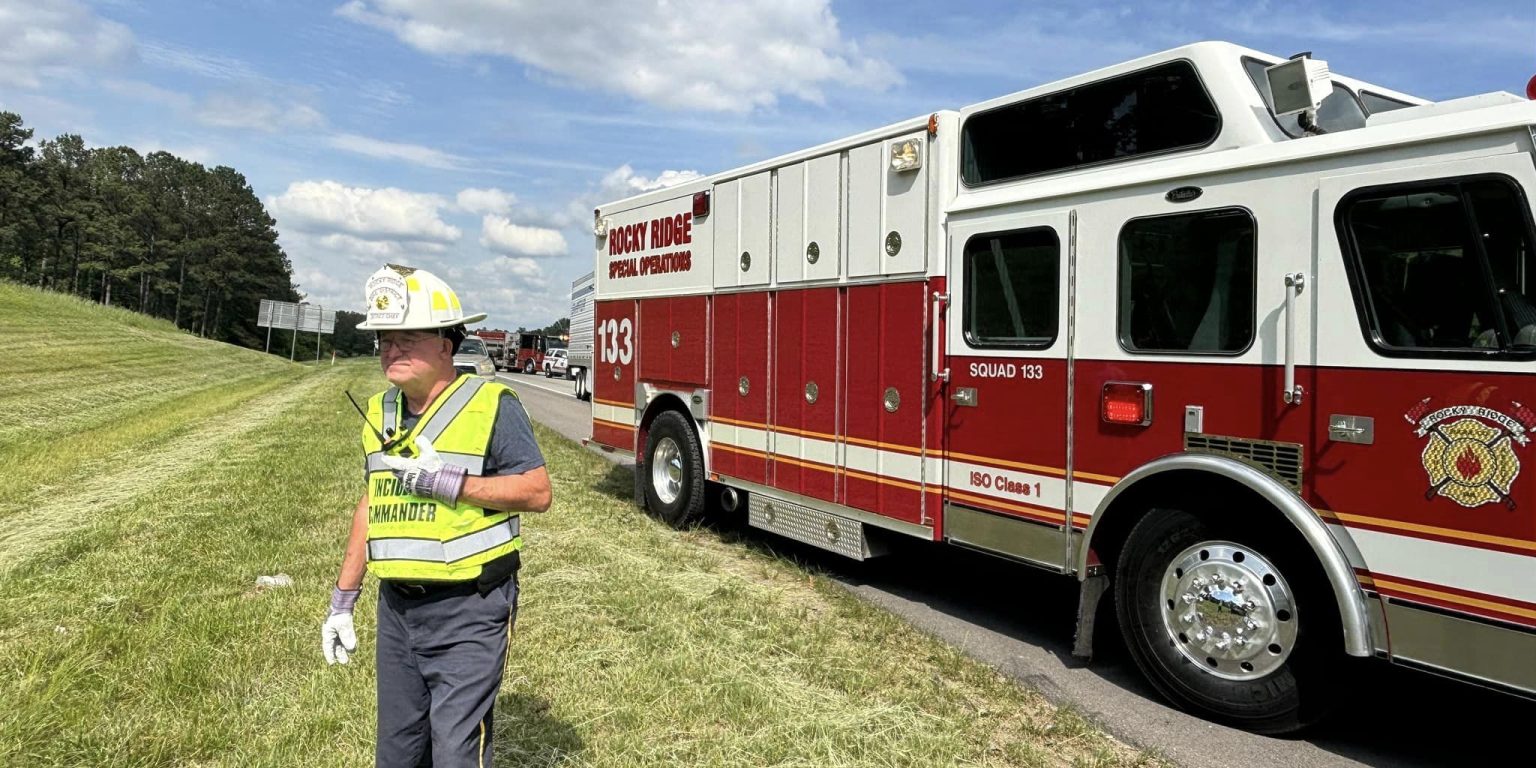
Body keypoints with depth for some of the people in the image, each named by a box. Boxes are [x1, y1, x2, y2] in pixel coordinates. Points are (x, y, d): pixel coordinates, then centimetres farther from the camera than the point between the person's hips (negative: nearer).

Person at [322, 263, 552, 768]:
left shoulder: (491, 405, -12)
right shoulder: (379, 411, 9)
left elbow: (538, 492, -14)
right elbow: (372, 505, 16)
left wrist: (449, 482, -22)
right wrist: (342, 600, 15)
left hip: (468, 613, -6)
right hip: (397, 610, 7)